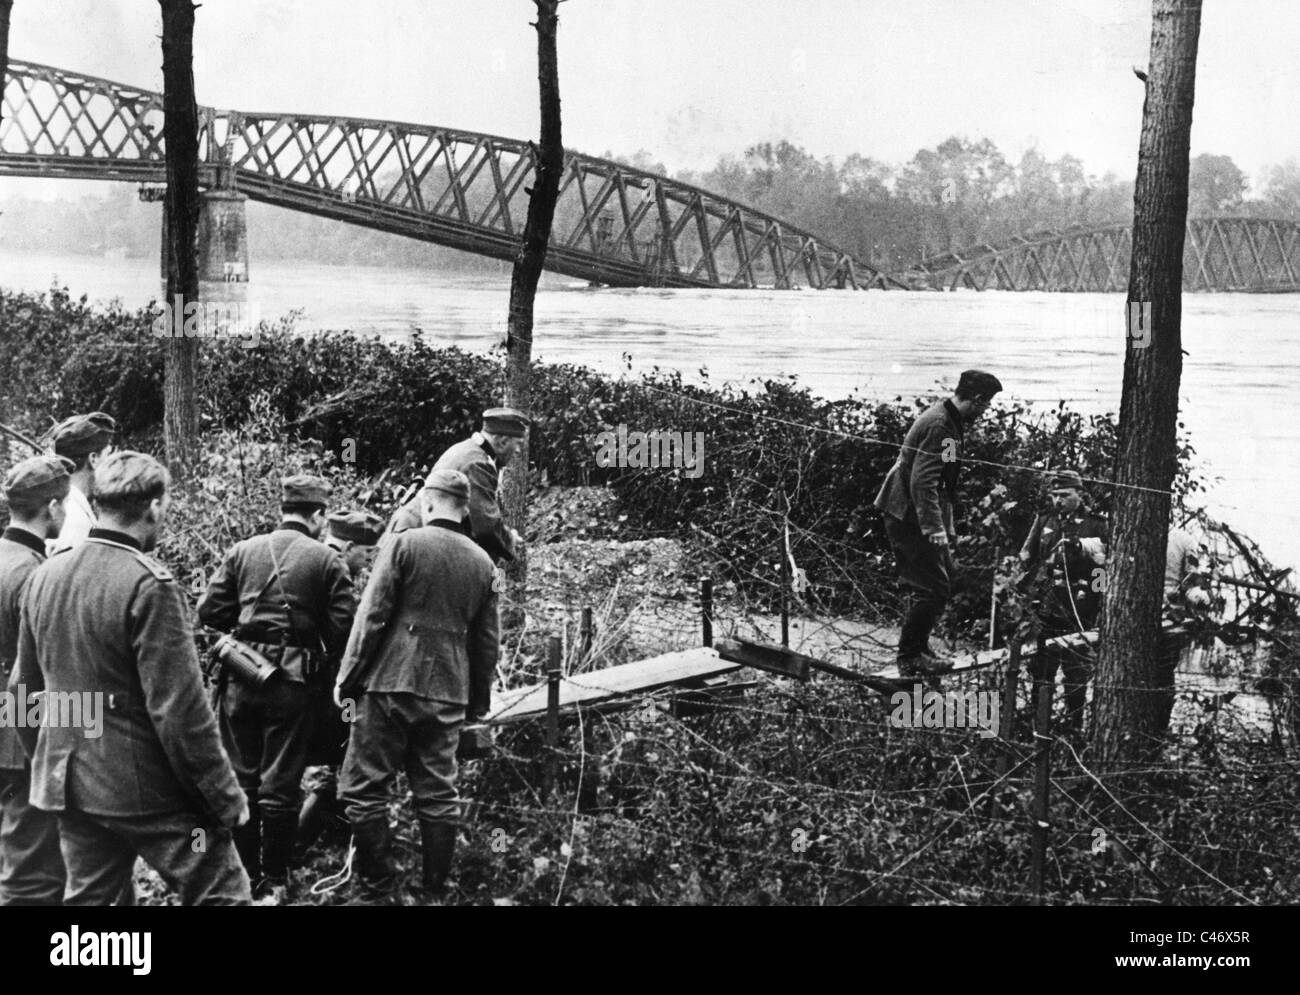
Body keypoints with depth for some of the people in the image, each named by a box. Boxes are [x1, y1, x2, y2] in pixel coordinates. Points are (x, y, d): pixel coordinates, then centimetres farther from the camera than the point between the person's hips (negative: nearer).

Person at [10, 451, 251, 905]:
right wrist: (225, 795, -12)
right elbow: (179, 709, -19)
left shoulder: (43, 577, 5)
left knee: (88, 895, 17)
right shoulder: (149, 585, -18)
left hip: (71, 782, 8)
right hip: (147, 788, -7)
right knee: (222, 893, 1)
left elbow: (24, 687, 13)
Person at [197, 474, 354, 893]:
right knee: (281, 783, 5)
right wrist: (325, 661, 9)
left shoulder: (243, 551, 4)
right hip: (293, 682, -2)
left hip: (241, 676, 3)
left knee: (241, 777, 13)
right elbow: (342, 627, -8)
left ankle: (243, 874, 20)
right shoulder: (327, 560, -3)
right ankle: (274, 879, 11)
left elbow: (209, 610, 1)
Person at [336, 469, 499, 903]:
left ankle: (378, 888, 3)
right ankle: (432, 890, 13)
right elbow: (487, 641, 14)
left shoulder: (403, 544, -5)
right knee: (439, 795, 9)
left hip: (392, 683, -5)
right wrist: (478, 701, 21)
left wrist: (347, 678, -2)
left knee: (365, 788, 3)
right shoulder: (482, 562, 10)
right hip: (448, 692, 5)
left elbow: (372, 617, -8)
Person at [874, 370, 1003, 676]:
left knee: (933, 585, 17)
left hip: (913, 516, 10)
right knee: (934, 588, -8)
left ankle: (918, 650, 25)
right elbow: (922, 482, -28)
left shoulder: (948, 421, 13)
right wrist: (935, 528, -30)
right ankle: (910, 657, -1)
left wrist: (947, 525, 26)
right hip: (911, 519, -10)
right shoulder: (939, 426, -21)